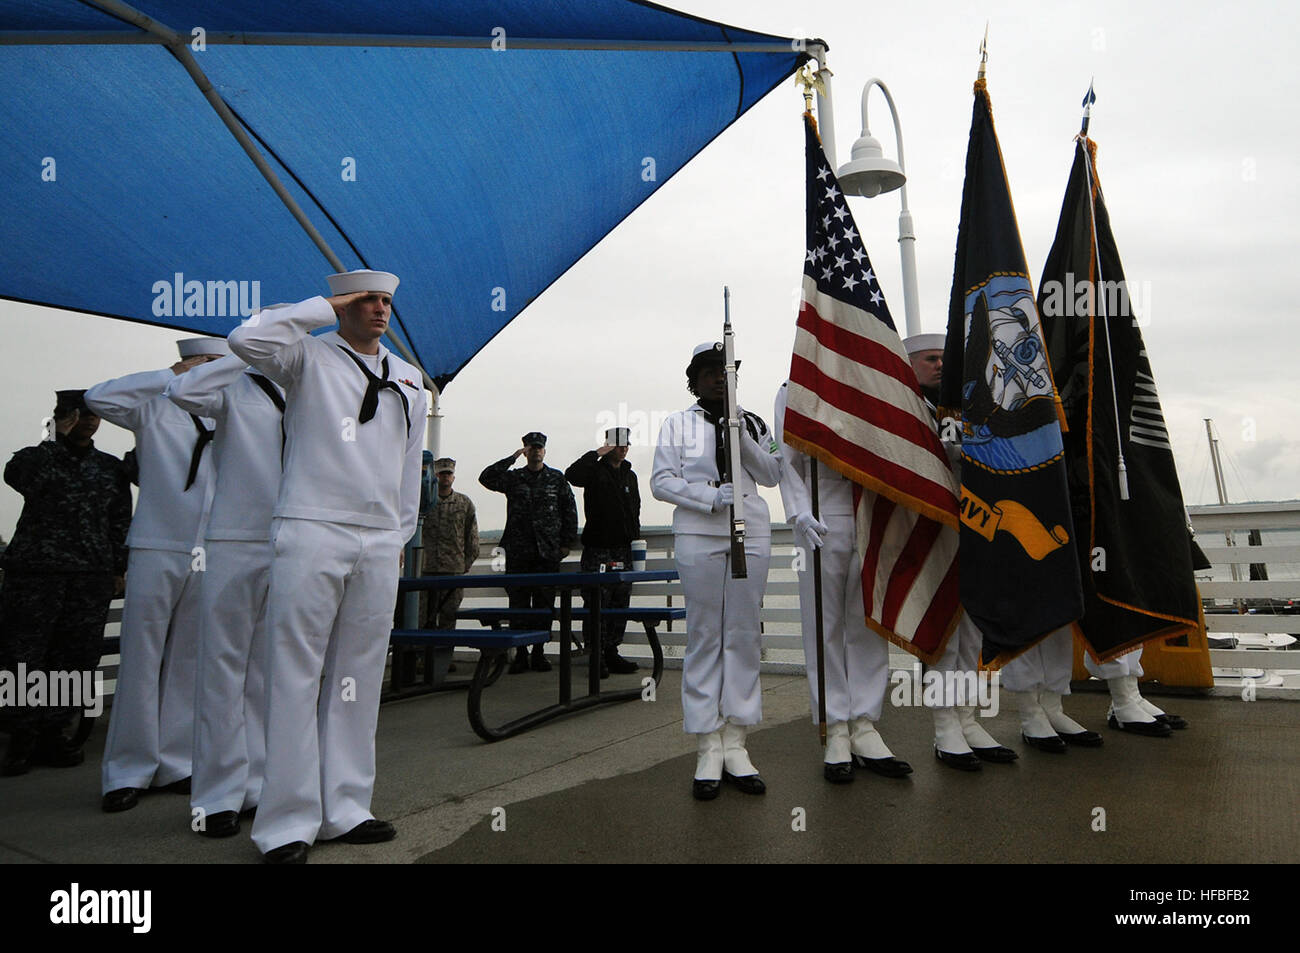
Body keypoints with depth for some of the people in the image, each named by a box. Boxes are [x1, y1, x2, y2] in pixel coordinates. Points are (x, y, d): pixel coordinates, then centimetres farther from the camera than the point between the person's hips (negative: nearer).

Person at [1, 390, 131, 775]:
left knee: (75, 656, 2)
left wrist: (118, 568, 10)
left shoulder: (111, 467, 14)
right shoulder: (38, 455, 8)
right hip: (34, 571, -2)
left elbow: (120, 522, 15)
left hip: (93, 576, 2)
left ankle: (50, 735, 13)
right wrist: (59, 437, -14)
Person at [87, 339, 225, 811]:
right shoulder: (156, 409, 6)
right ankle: (129, 772, 10)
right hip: (156, 549, -3)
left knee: (189, 664, 8)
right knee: (141, 661, 0)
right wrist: (169, 376, -4)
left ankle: (175, 765, 17)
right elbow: (99, 398, -7)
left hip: (209, 558, 3)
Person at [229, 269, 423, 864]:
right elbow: (248, 339, -16)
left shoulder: (407, 379, 18)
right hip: (311, 535, -4)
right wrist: (324, 308, -5)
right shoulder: (308, 356, 5)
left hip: (379, 545, 5)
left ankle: (345, 810, 17)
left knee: (359, 681, 7)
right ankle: (288, 824, 5)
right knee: (296, 675, -3)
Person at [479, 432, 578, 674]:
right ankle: (520, 653, 8)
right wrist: (511, 458, -7)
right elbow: (486, 478, -4)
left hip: (547, 552, 0)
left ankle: (539, 652, 11)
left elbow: (570, 510, 9)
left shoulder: (557, 478, 10)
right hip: (518, 552, 0)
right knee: (518, 603, 1)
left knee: (544, 604, 2)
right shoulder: (513, 477, 11)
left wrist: (566, 542, 3)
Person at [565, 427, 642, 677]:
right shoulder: (596, 471, -2)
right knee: (597, 604, -6)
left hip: (623, 549, 6)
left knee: (620, 603, 7)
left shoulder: (630, 475, 17)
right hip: (597, 548, -6)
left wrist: (635, 537, 13)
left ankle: (611, 653, 15)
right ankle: (596, 657, 0)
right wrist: (597, 453, -19)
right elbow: (571, 474, -23)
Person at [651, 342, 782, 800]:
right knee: (704, 637, -2)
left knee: (744, 636, 2)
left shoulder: (752, 422, 14)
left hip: (751, 537, 3)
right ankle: (709, 749, 5)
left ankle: (735, 744, 10)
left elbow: (773, 475, 8)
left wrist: (744, 440, -8)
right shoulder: (676, 424, 7)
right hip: (698, 539, -2)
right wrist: (711, 496, -14)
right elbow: (660, 481, -1)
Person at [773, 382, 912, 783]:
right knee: (825, 625, -1)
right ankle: (836, 732, 7)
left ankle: (864, 728, 11)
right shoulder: (793, 392, 8)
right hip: (822, 521, -3)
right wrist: (799, 512, -14)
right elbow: (787, 460, 1)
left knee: (869, 623, 4)